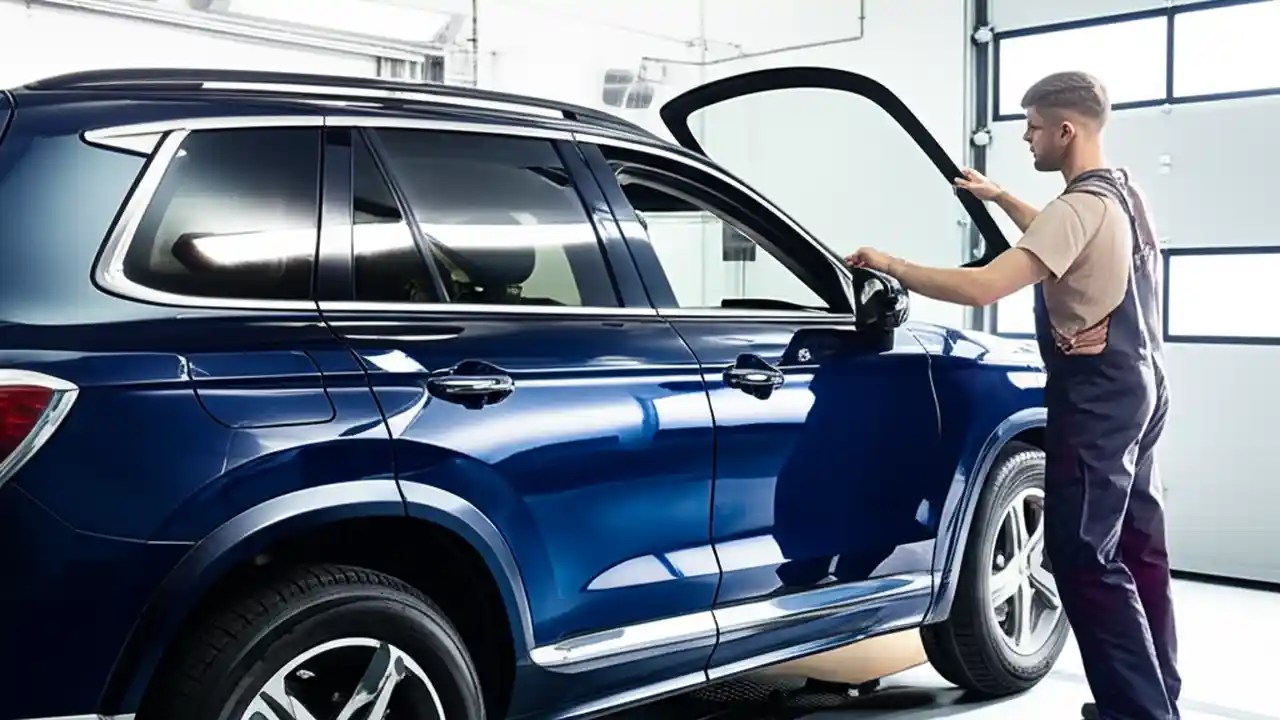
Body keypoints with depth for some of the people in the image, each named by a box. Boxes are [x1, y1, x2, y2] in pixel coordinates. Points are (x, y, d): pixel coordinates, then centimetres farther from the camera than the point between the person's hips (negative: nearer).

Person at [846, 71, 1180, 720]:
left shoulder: (1081, 207, -20)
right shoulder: (1123, 192, 11)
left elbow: (983, 287, -30)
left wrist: (891, 266, -20)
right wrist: (999, 197, 31)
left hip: (1097, 397, -10)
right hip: (1138, 385, 10)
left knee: (1084, 557, -7)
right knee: (1134, 546, 15)